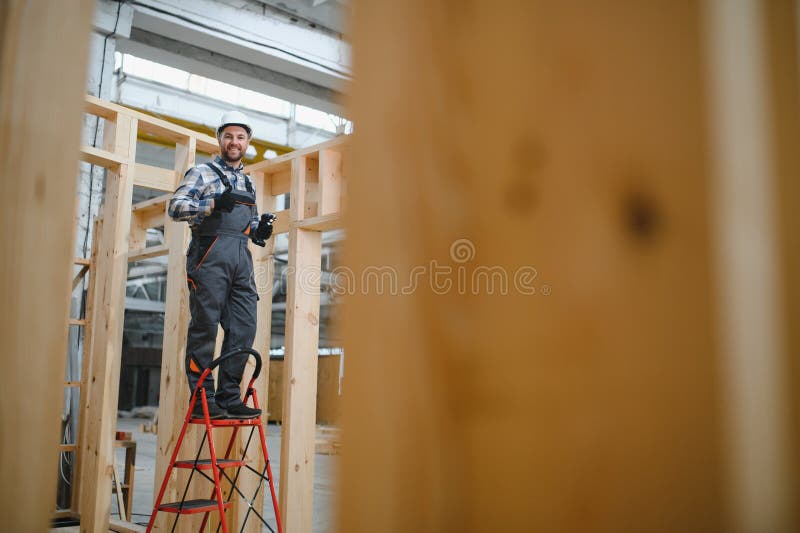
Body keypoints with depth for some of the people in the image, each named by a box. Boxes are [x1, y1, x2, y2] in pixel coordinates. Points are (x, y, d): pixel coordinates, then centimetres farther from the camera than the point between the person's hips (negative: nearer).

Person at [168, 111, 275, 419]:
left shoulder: (247, 183, 27)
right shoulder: (202, 173, 7)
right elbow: (175, 206, -4)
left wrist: (260, 227, 8)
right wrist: (214, 204, -17)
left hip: (241, 258, 6)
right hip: (210, 254, -6)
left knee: (244, 329, 1)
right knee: (205, 327, -6)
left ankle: (229, 397, 8)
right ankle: (202, 399, 0)